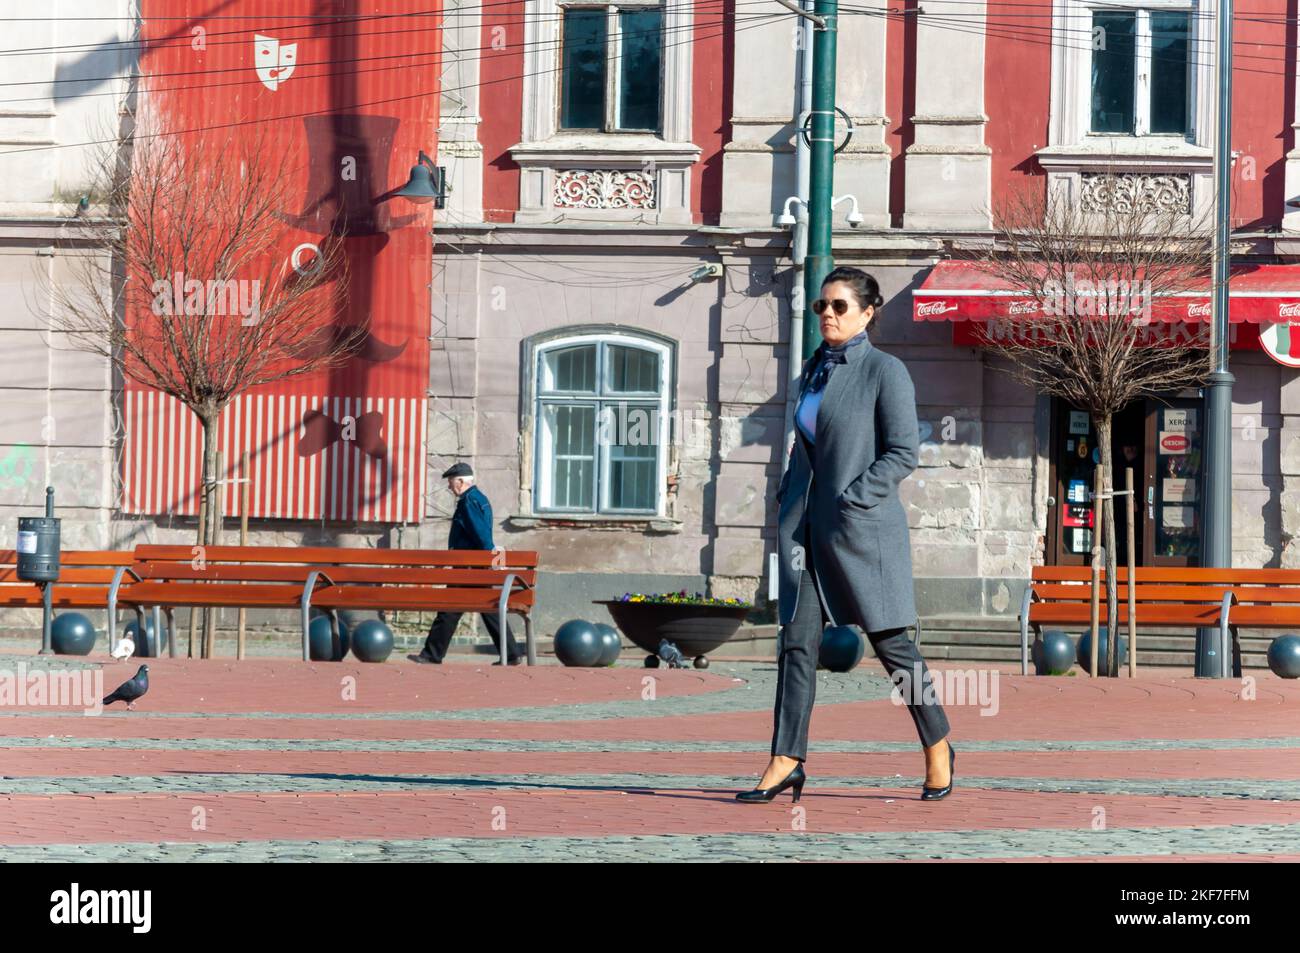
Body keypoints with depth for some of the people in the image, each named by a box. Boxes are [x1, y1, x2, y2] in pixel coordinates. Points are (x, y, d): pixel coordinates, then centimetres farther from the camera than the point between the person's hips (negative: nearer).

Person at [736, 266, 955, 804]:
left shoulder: (885, 371, -6)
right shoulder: (814, 370, 14)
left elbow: (903, 453, -11)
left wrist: (852, 501, -17)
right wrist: (788, 498, 10)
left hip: (861, 525, -6)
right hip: (806, 523, 6)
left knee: (889, 640, 2)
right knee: (797, 638, -2)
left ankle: (938, 749, 18)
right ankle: (786, 761, -2)